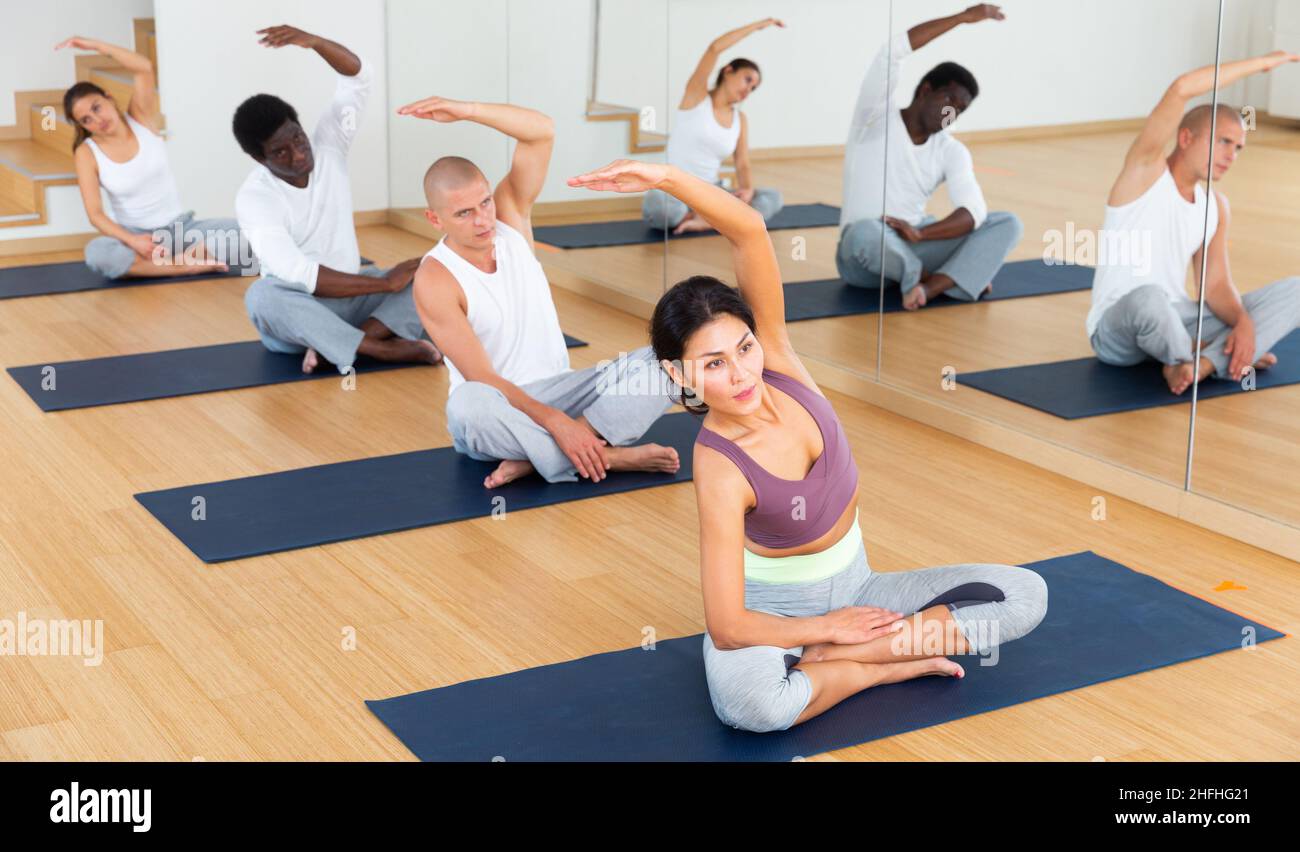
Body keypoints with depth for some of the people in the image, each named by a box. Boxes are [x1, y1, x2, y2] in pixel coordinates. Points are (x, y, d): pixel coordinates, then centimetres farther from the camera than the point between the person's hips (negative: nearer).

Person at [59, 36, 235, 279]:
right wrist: (132, 241, -30)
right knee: (97, 253, -38)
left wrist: (95, 45, -24)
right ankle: (191, 265, -32)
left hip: (180, 227, 1)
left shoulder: (142, 118, -2)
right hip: (135, 234, -1)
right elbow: (95, 214, -14)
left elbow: (145, 68, -20)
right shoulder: (86, 154, -5)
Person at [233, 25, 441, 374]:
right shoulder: (253, 199, -17)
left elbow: (359, 77, -14)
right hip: (296, 308, -4)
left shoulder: (327, 147, -4)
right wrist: (385, 283, -28)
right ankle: (385, 348, -41)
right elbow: (299, 276, -27)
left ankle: (333, 345, -33)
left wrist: (313, 41, -33)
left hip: (350, 297, 4)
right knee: (262, 296, -39)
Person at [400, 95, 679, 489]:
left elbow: (542, 132, -11)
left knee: (663, 361, -17)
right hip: (498, 405, -5)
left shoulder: (510, 215, 0)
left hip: (558, 389, 5)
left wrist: (465, 110, -24)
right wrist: (554, 422, -32)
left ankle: (537, 454, -29)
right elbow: (482, 378, -20)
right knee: (467, 405, -42)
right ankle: (607, 456, -32)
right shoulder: (435, 281, -14)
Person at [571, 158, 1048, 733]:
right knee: (747, 700, -42)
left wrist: (666, 178, -41)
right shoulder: (721, 470, -28)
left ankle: (827, 660, -13)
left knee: (1025, 596, -8)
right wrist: (826, 626, -14)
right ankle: (893, 665, -15)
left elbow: (750, 231, -28)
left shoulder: (774, 358, -15)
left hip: (851, 585, 6)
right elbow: (726, 627, -28)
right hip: (774, 608, -6)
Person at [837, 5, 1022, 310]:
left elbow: (974, 211, -11)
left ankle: (930, 287, -34)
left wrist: (920, 234, -29)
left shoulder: (953, 151, 5)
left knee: (1008, 223, -13)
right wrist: (963, 17, -17)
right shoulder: (876, 118, -5)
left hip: (916, 245, 5)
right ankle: (942, 277, -14)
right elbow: (893, 51, -21)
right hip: (864, 253, -5)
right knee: (867, 232, -43)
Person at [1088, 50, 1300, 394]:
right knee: (1149, 298, -43)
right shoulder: (1145, 171, -8)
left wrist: (1243, 322, -15)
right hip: (1117, 331, -7)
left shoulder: (1216, 206, 11)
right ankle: (1223, 356, -11)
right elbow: (1182, 89, -22)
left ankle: (1202, 365, -27)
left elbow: (1215, 285, 7)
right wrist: (1260, 63, -12)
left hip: (1176, 322, 7)